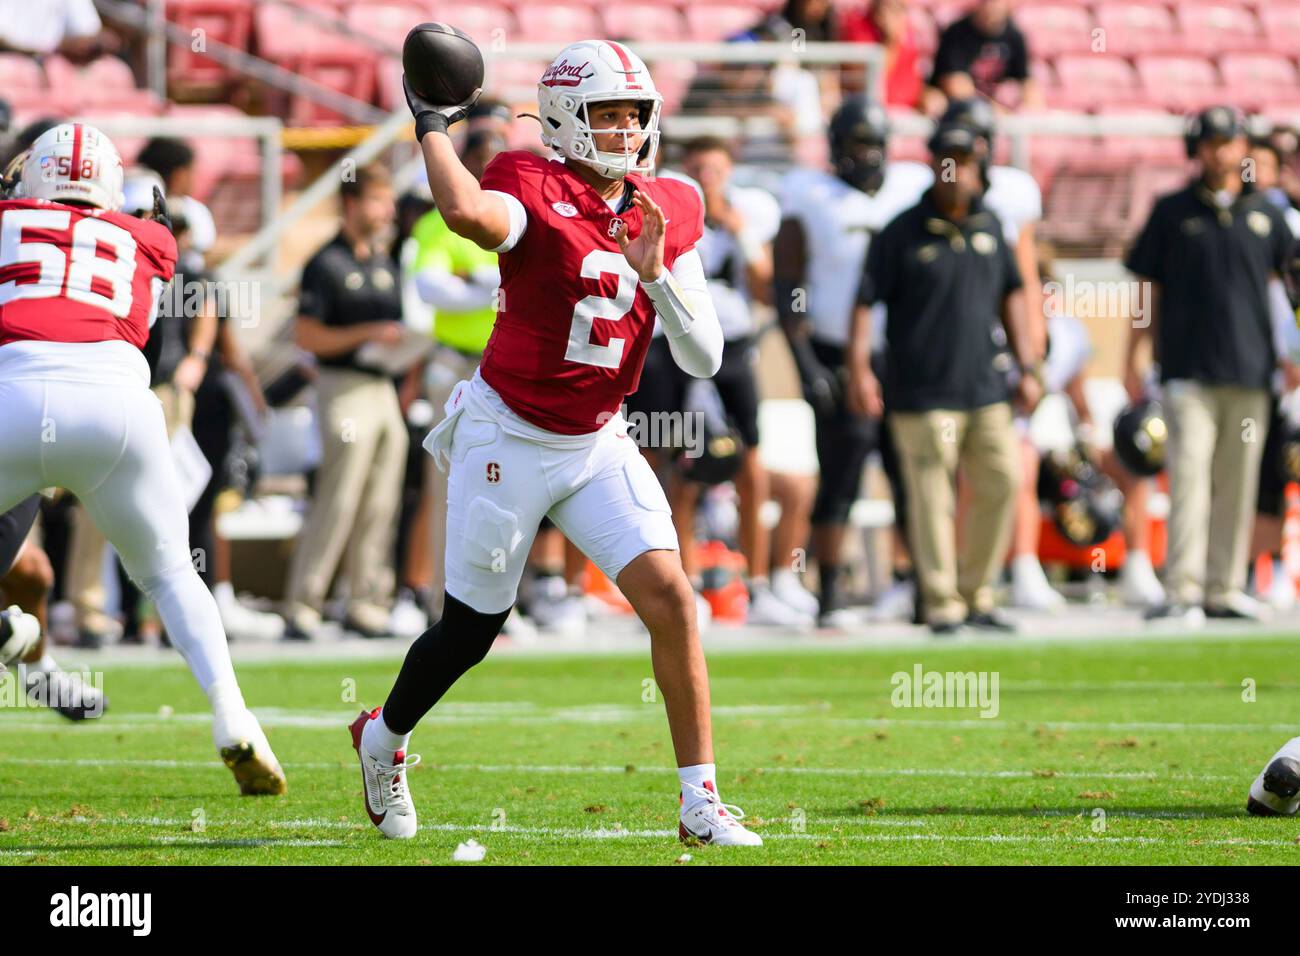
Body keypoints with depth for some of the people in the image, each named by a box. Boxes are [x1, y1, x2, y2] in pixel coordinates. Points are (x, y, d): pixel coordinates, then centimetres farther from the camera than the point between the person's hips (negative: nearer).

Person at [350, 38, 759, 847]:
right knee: (469, 634, 8)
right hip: (508, 440, -4)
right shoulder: (535, 191, -16)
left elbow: (704, 358, -1)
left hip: (598, 445, 4)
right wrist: (433, 125, -27)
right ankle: (384, 738, 39)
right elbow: (466, 211, -42)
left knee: (672, 599, -12)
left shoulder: (670, 214, 1)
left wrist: (656, 274, -17)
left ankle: (701, 802, -6)